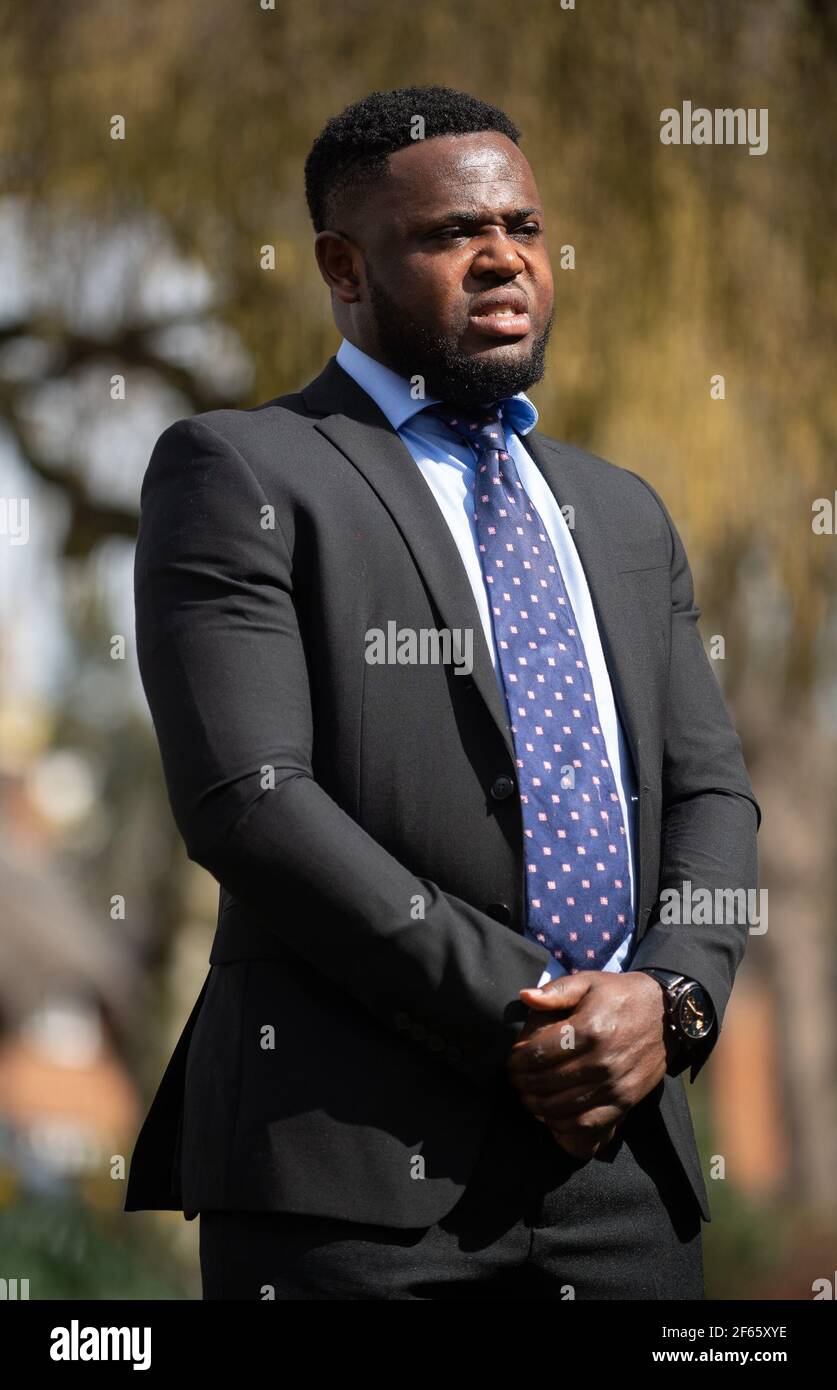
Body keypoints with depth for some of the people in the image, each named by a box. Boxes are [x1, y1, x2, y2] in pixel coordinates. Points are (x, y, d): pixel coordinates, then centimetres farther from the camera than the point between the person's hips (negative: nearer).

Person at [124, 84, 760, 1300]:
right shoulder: (239, 471, 1)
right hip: (360, 1161, -5)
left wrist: (669, 997, -6)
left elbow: (710, 792, 15)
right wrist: (520, 1019, -13)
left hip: (621, 1159, 5)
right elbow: (247, 801, -11)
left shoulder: (623, 514, 20)